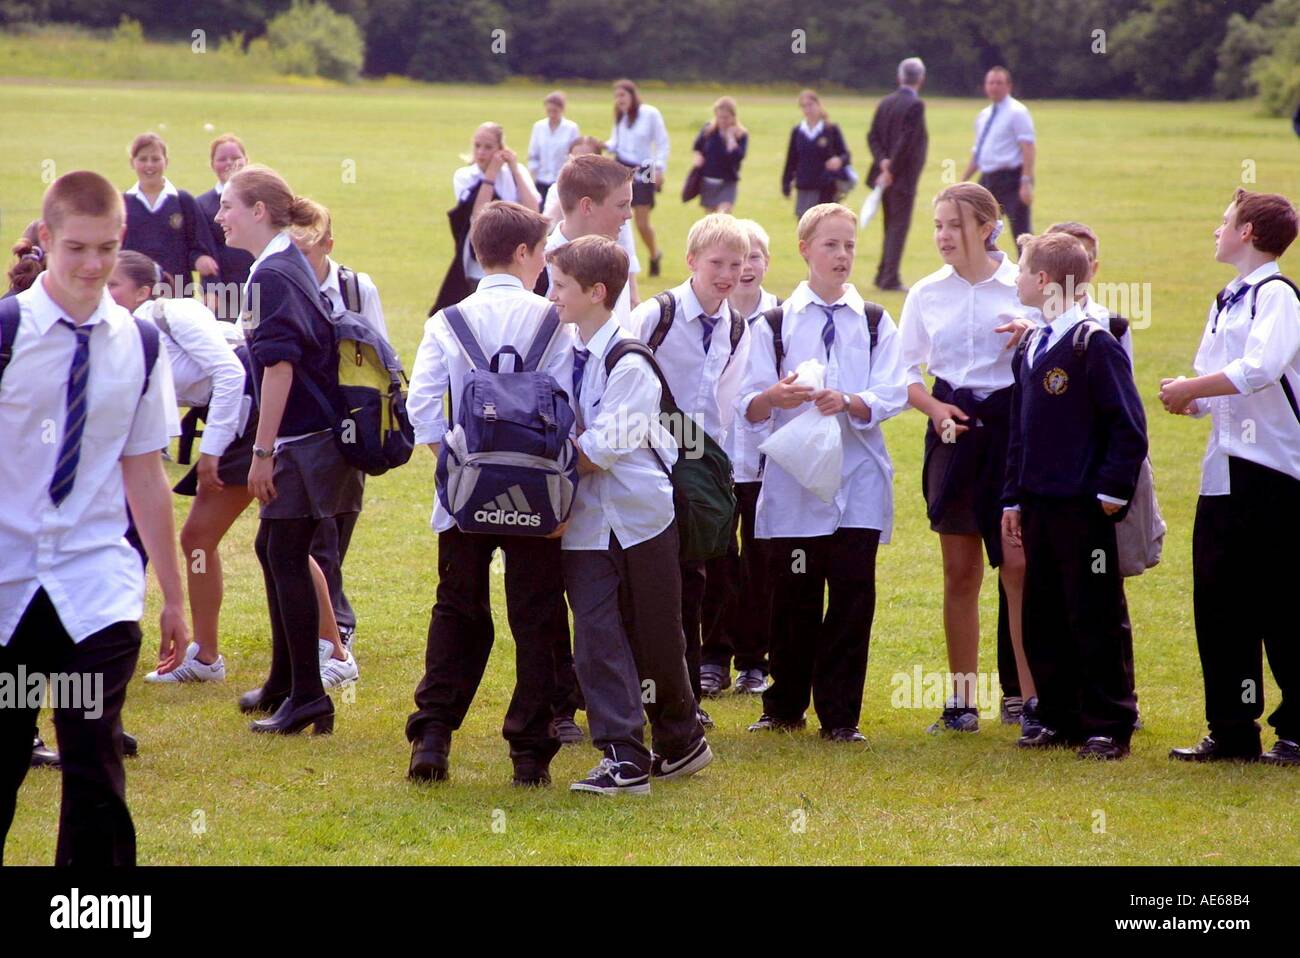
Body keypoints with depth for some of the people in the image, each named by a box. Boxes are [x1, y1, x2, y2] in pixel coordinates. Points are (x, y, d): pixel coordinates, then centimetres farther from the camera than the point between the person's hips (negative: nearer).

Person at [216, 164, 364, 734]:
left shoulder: (272, 276, -16)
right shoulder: (290, 265, 15)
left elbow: (279, 366, -22)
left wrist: (263, 450, -20)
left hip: (302, 440, -10)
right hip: (314, 432, 10)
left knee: (287, 558, -5)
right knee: (273, 548, 18)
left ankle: (307, 697, -3)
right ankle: (283, 682, 28)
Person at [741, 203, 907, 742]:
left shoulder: (875, 322, 11)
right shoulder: (775, 323, 7)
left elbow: (892, 394, -1)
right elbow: (748, 406, -1)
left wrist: (851, 403, -20)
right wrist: (771, 398, -23)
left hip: (858, 479, 1)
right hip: (792, 476, -1)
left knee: (853, 593, -3)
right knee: (793, 596, 2)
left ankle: (840, 714, 3)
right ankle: (785, 707, 16)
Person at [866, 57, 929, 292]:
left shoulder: (886, 103, 10)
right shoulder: (915, 105, -13)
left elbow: (873, 136, 6)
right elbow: (906, 141, -20)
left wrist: (883, 161, -5)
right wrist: (891, 171, -17)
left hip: (886, 174, 7)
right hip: (903, 176, -7)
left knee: (892, 227, 17)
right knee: (899, 227, -2)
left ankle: (884, 276, 21)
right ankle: (890, 279, -4)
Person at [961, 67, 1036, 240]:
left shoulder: (1017, 112, -7)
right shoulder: (984, 115, 16)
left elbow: (1028, 148, -15)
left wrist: (1026, 182, -24)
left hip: (1011, 179, -8)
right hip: (988, 180, 8)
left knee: (1021, 233, -6)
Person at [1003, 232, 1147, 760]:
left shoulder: (1095, 345, -11)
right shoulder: (1029, 349, 14)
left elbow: (1128, 425, -13)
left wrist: (1112, 491, -15)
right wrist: (1013, 498, 16)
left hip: (1083, 508, -8)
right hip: (1038, 506, 8)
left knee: (1096, 618, -3)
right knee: (1043, 618, 11)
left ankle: (1108, 727, 2)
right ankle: (1058, 717, 20)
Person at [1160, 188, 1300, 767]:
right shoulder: (1226, 301, 17)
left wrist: (1190, 388, -16)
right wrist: (1187, 399, -4)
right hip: (1224, 473, 8)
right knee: (1217, 601, 7)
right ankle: (1232, 731, 13)